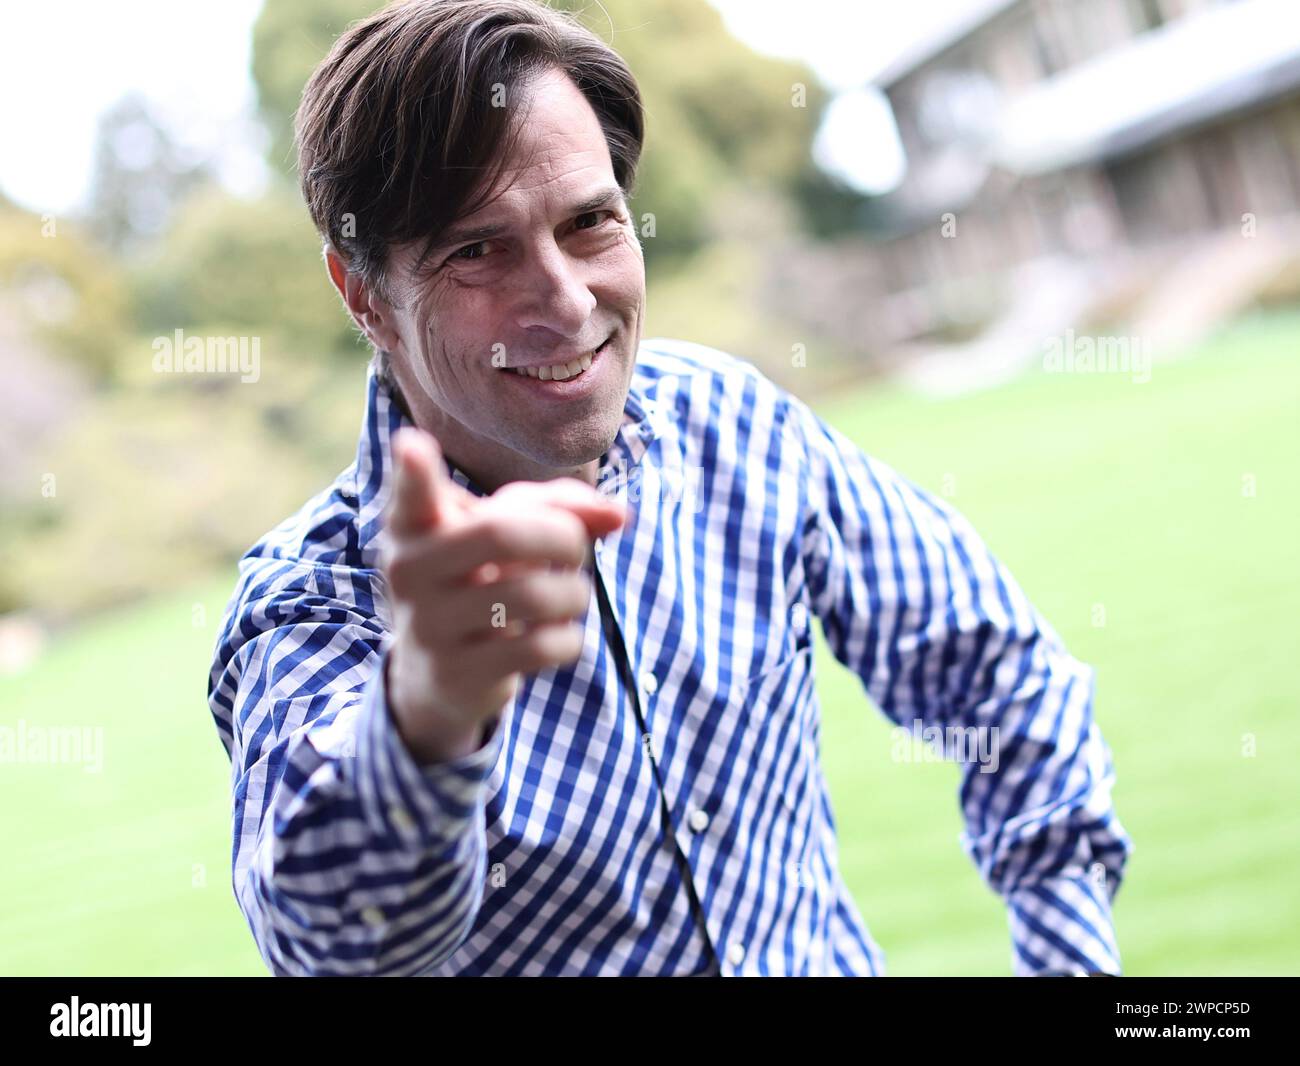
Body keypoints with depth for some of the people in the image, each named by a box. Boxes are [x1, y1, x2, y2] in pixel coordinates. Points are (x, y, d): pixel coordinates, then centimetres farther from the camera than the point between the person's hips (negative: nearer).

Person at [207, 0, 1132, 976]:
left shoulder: (729, 420, -8)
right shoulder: (310, 604, -20)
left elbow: (994, 667, 5)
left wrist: (1070, 948, -2)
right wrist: (426, 713, -60)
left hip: (825, 954, 2)